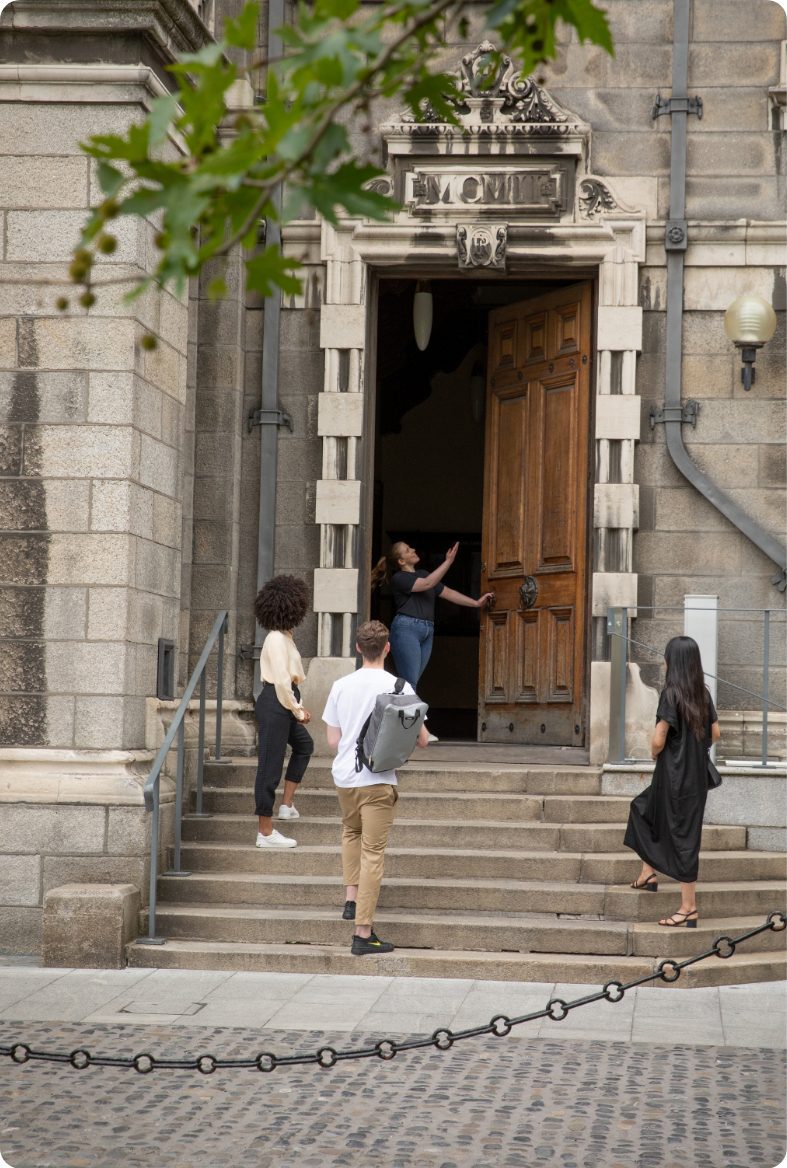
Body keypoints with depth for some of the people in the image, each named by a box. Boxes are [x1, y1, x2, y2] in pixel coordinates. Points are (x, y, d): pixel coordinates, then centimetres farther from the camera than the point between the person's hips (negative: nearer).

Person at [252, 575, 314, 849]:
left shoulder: (284, 637, 12)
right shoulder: (277, 640, -19)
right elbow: (282, 682, -22)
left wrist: (297, 707, 13)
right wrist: (298, 711, -12)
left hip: (283, 704, 11)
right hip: (274, 705, -11)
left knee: (304, 745, 30)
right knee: (270, 767, -6)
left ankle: (287, 805, 31)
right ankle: (266, 833, -3)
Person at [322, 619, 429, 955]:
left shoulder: (341, 686, 2)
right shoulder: (399, 688, -8)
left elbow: (332, 741, 5)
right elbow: (422, 739, -5)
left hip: (343, 776, 4)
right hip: (378, 780, -4)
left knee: (351, 831, 31)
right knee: (373, 854, 0)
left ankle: (351, 899, 22)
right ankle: (363, 933, -1)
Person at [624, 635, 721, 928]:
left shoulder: (671, 693, -17)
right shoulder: (703, 694, 3)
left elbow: (659, 740, -19)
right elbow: (715, 734, 10)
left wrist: (655, 754, 2)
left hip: (674, 775, -7)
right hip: (697, 775, 7)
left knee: (682, 837, -3)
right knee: (644, 809, 27)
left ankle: (689, 908, 1)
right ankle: (648, 873, 32)